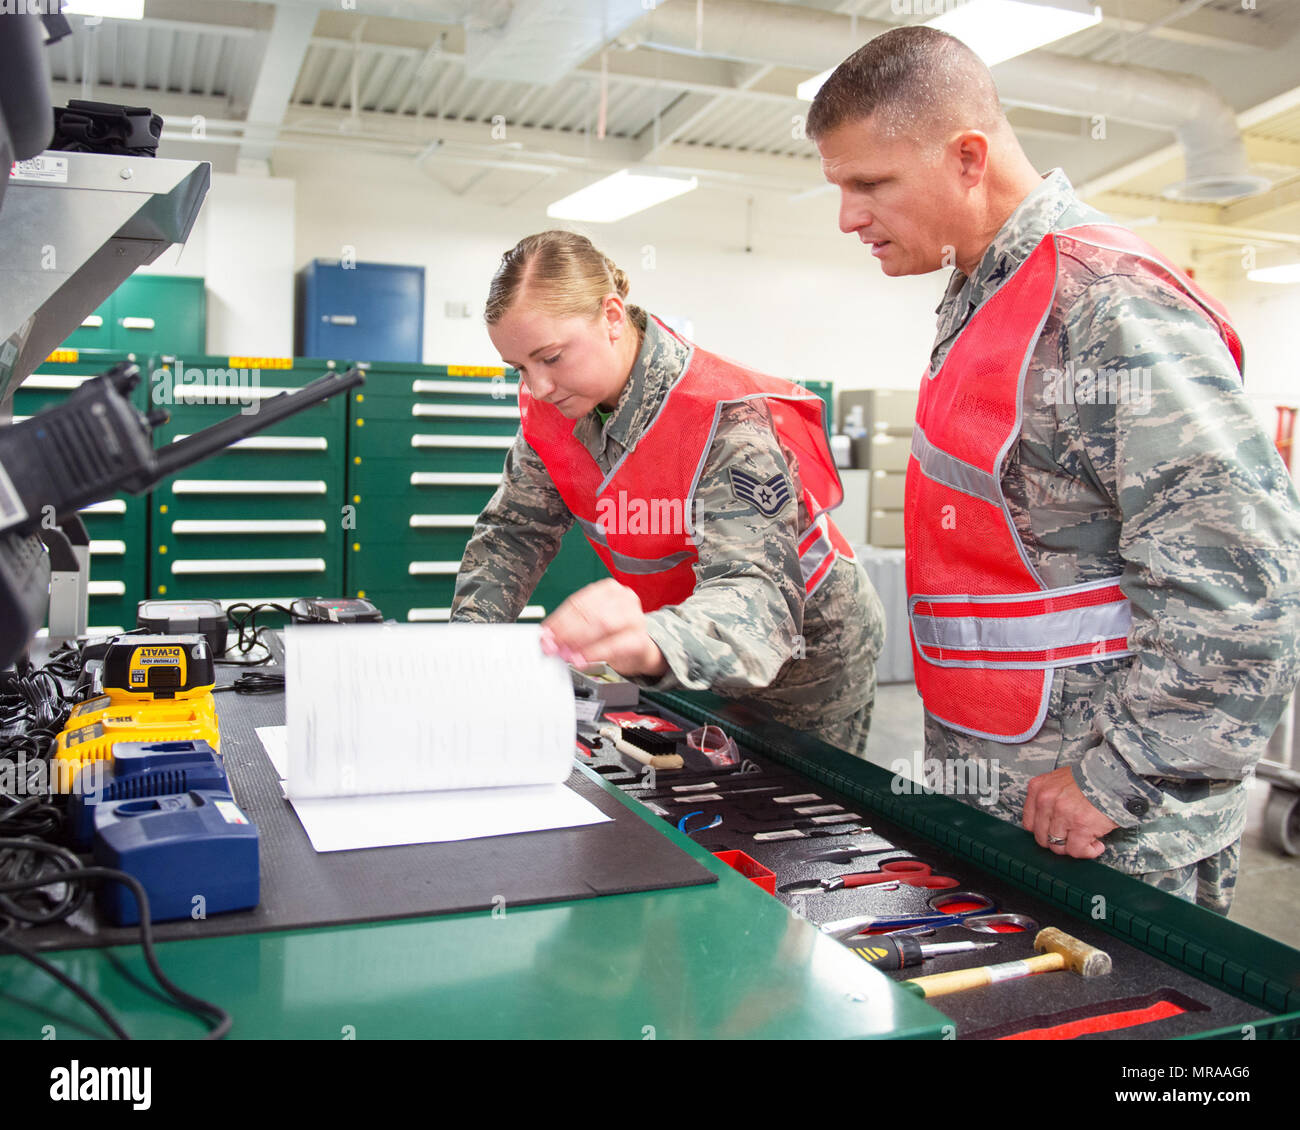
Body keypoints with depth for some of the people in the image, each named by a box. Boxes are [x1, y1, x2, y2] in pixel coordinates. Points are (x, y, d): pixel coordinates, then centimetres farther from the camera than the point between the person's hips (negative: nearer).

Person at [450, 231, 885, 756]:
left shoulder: (729, 419, -33)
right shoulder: (550, 409, -11)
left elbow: (757, 596, -44)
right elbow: (513, 531, -3)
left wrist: (652, 642, -66)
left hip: (806, 647, -6)